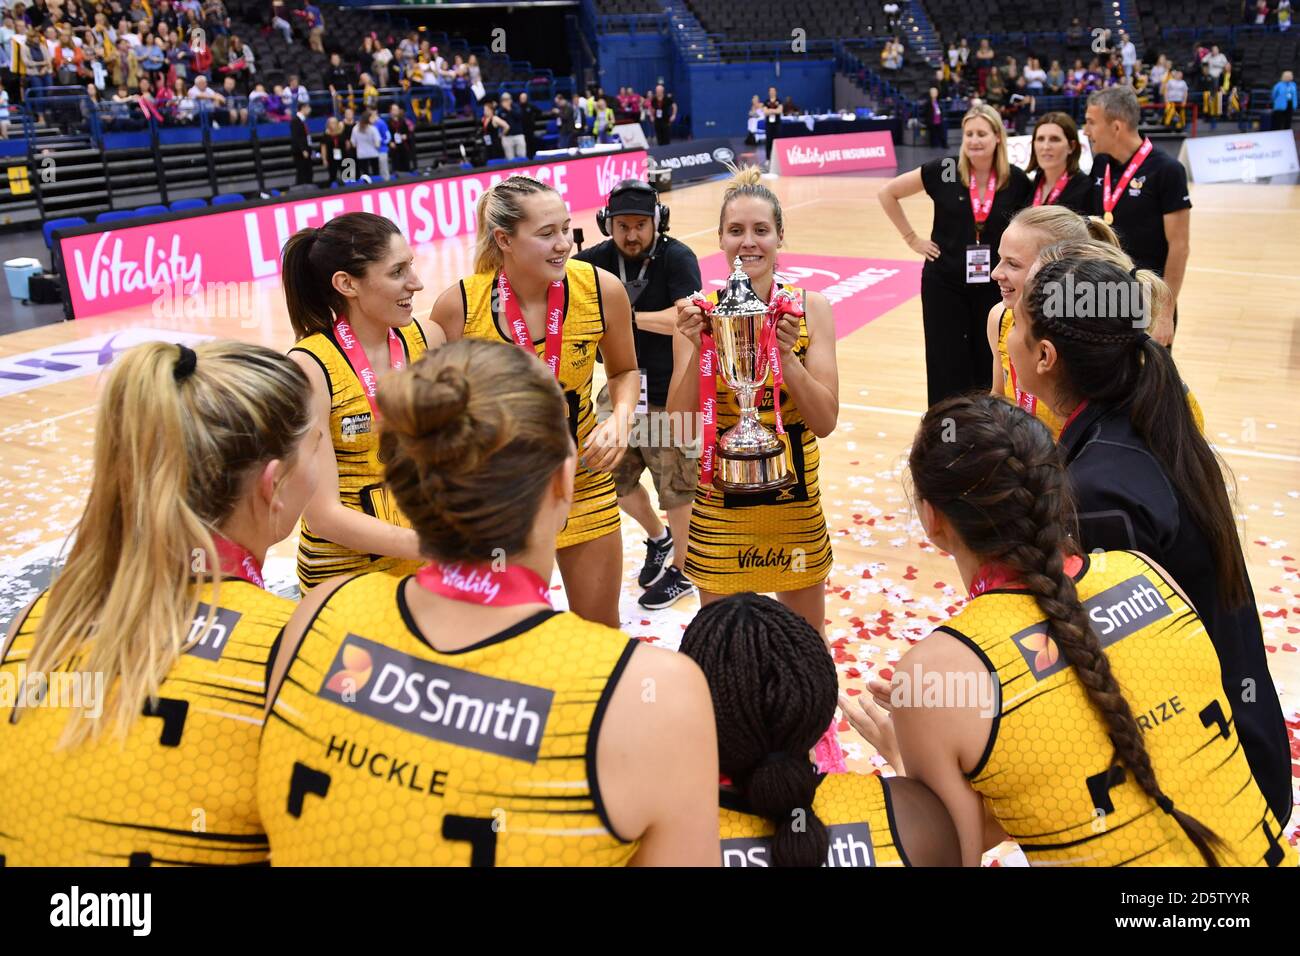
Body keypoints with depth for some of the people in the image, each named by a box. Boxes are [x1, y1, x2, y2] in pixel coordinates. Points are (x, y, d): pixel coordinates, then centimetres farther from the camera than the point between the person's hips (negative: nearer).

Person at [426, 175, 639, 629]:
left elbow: (624, 371, 4)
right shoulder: (458, 306, -19)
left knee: (601, 630, 16)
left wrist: (620, 419, -13)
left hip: (583, 483, 2)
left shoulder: (601, 289, -15)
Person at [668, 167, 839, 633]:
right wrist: (697, 349, -23)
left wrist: (786, 353, -22)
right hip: (719, 502, -1)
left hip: (794, 497, 1)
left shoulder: (809, 308, -5)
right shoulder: (699, 311, -7)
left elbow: (826, 422, -9)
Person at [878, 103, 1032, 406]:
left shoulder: (1016, 180, -4)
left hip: (993, 286, 1)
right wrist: (912, 238, 0)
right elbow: (888, 193, 1)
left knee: (989, 369, 7)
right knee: (948, 369, 3)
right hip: (945, 284, -1)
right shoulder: (944, 171, -8)